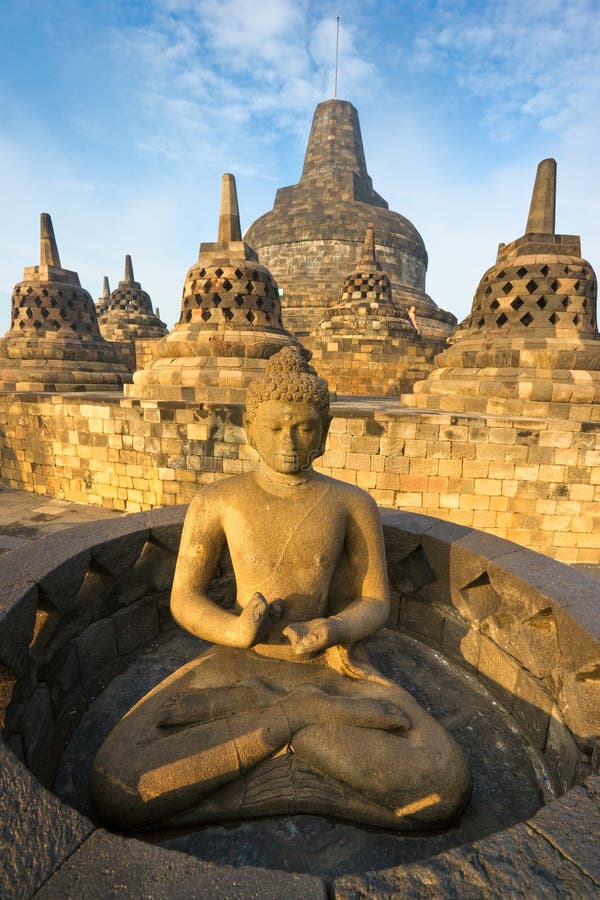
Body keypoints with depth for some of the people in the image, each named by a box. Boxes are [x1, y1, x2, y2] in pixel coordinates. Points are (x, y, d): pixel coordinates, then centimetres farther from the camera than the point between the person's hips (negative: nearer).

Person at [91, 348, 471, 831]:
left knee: (447, 788, -23)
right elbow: (184, 601, -3)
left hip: (330, 668, 1)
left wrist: (331, 634, -25)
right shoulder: (216, 501, -8)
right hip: (241, 666, 0)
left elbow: (376, 604, -2)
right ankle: (302, 719, -12)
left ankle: (276, 722, -9)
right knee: (115, 789, -23)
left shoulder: (353, 504, -7)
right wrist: (237, 631, -25)